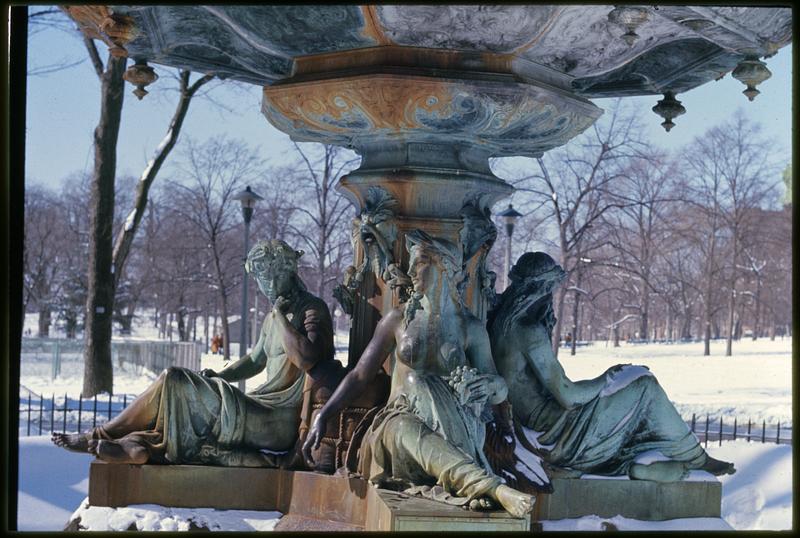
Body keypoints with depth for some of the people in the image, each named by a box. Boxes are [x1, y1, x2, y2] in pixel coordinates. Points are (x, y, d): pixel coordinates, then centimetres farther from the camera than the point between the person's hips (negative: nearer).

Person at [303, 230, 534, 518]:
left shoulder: (470, 328, 9)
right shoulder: (399, 319, 11)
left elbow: (500, 391, 7)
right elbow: (360, 375, 13)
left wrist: (489, 385, -19)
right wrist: (321, 417, 1)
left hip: (450, 425, 0)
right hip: (401, 419, 0)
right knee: (407, 429, -39)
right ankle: (496, 489, -61)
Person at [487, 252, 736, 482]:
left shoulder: (501, 322, 5)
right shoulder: (530, 331, -24)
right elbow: (568, 397, -21)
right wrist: (606, 379, -6)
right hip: (556, 430, -10)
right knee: (645, 387, -1)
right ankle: (694, 458, 15)